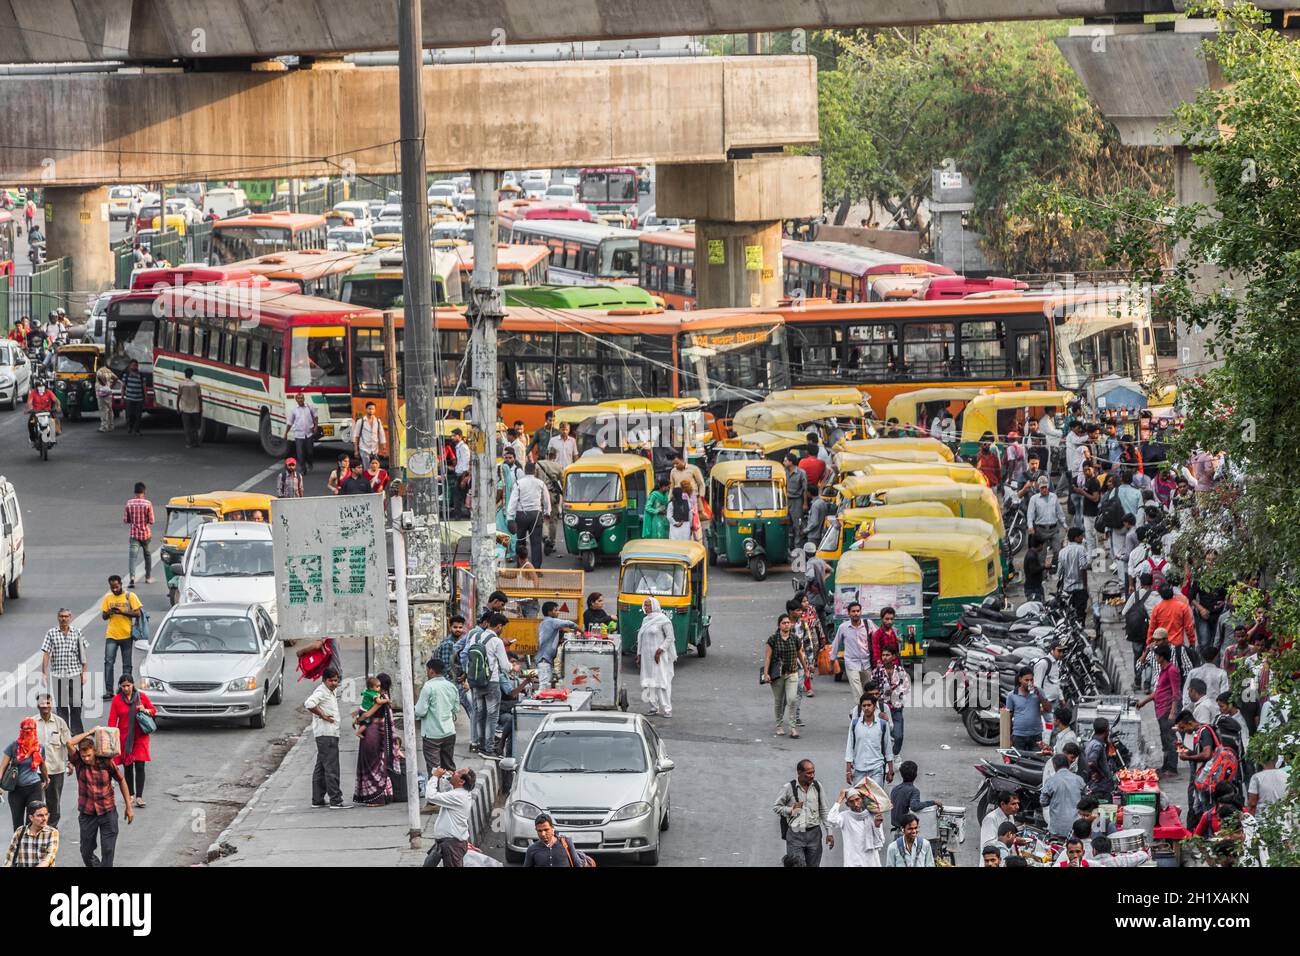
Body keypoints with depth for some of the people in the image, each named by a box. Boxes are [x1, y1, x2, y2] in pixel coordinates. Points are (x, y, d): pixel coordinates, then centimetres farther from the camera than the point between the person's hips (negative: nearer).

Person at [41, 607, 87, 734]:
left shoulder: (77, 632, 5)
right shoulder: (51, 633, 2)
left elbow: (83, 654, 7)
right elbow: (46, 654, 0)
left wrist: (85, 672, 3)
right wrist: (44, 673, -6)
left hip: (75, 675, 0)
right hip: (58, 675, 0)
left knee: (76, 705, -1)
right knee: (61, 706, 3)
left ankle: (77, 732, 7)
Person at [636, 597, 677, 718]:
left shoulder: (662, 619, -6)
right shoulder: (645, 620, 16)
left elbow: (670, 637, -8)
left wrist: (660, 650, -16)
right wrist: (639, 655, 17)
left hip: (659, 657, -8)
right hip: (647, 657, 8)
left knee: (661, 681, -9)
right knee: (649, 682, 5)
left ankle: (666, 709, -8)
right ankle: (654, 708, 10)